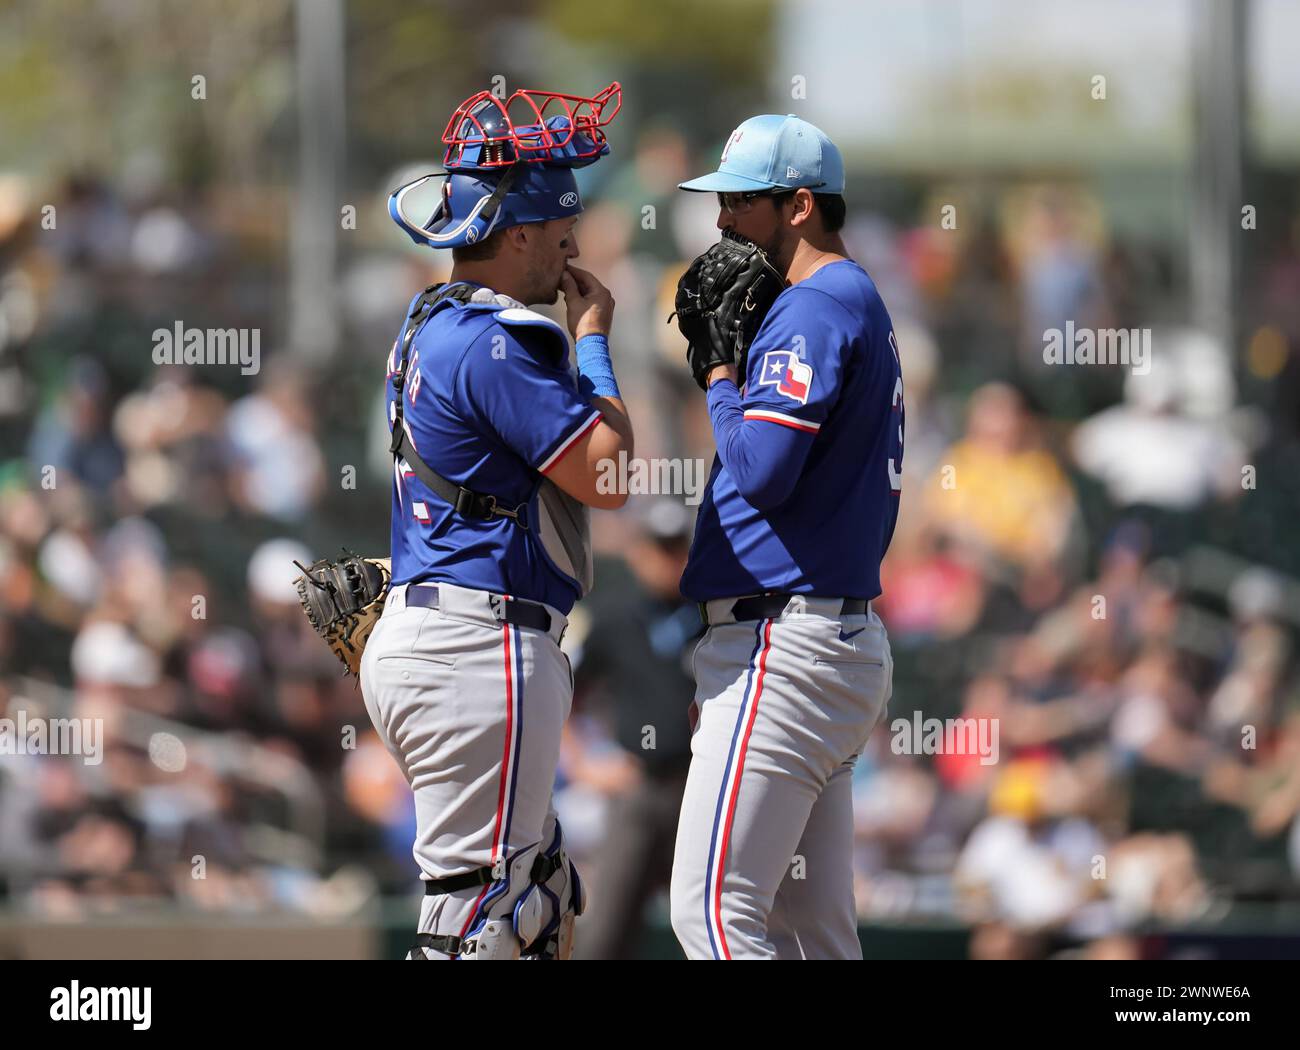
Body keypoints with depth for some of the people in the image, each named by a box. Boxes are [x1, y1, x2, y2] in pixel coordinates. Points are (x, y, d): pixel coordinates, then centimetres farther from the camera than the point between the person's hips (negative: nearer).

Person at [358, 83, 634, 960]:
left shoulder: (433, 329, 18)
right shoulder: (494, 344, -15)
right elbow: (606, 475, -15)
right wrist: (594, 343, -2)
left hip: (418, 642, 11)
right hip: (482, 650, -11)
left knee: (548, 907, 16)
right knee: (478, 916, -10)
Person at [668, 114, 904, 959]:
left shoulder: (814, 308, -11)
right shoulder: (863, 306, 20)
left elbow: (761, 468, -22)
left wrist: (719, 370, -8)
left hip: (785, 646, -11)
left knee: (713, 910, -14)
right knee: (815, 922, 9)